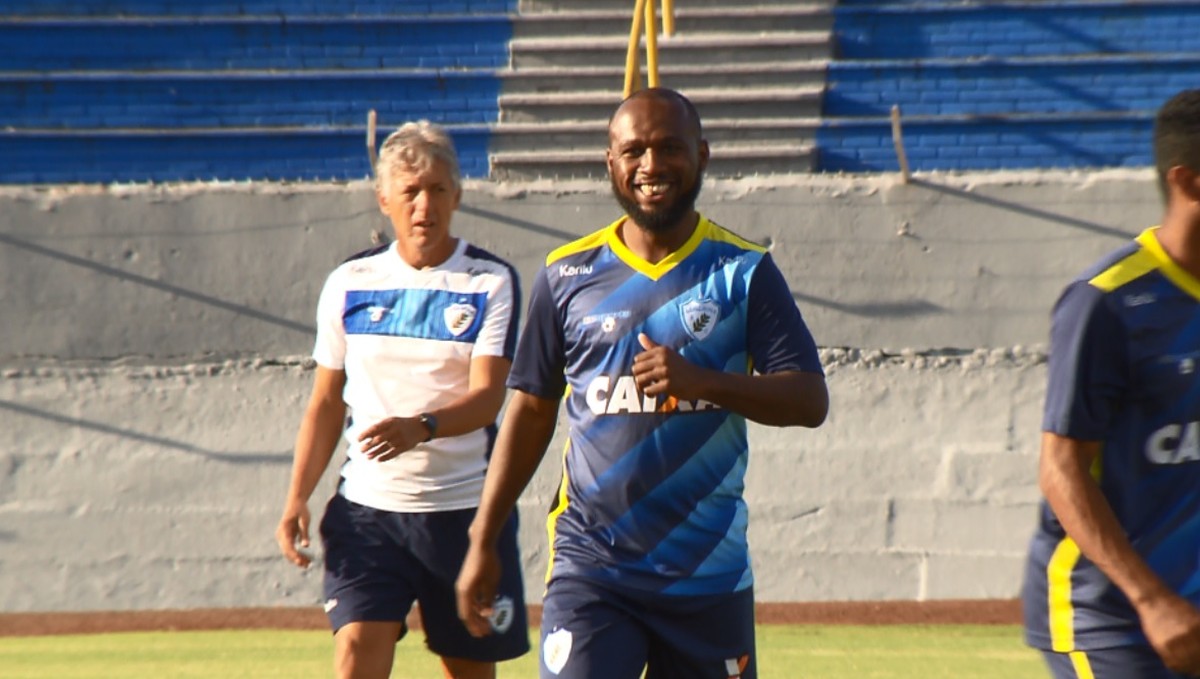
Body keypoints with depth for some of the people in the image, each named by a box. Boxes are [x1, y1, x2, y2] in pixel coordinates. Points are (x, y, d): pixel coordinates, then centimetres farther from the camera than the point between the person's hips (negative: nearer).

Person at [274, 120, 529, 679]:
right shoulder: (348, 284, 7)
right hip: (367, 507, 1)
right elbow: (327, 402, 13)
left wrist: (421, 428, -34)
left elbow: (488, 395, -14)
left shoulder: (490, 282, -2)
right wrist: (297, 499, 3)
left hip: (466, 509, -1)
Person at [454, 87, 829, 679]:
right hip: (590, 564, 0)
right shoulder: (567, 276, 6)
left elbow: (810, 400, -5)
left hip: (709, 572, 0)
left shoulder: (743, 271, 2)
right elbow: (530, 410, 12)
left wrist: (701, 381, -21)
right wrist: (483, 541, 9)